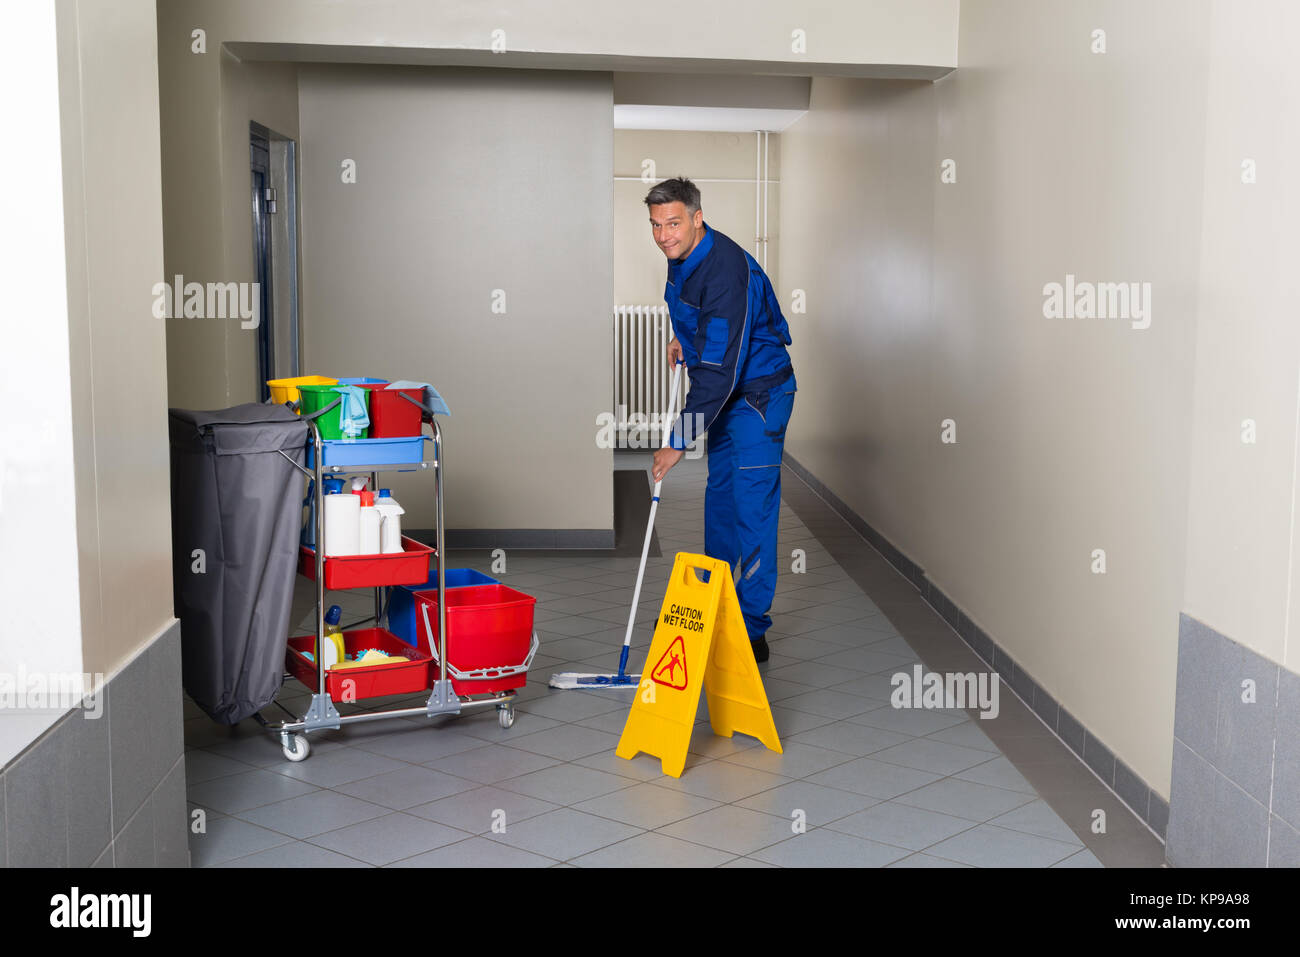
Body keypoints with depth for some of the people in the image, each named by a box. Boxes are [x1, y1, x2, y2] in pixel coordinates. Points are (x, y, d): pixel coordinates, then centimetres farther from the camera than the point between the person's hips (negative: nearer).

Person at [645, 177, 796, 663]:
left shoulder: (726, 272, -30)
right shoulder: (682, 256, 0)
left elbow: (718, 372, -33)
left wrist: (678, 441, -31)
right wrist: (682, 336, 6)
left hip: (758, 393, -10)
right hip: (727, 392, 10)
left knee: (752, 511, -9)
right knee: (719, 501, 17)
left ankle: (751, 632, -3)